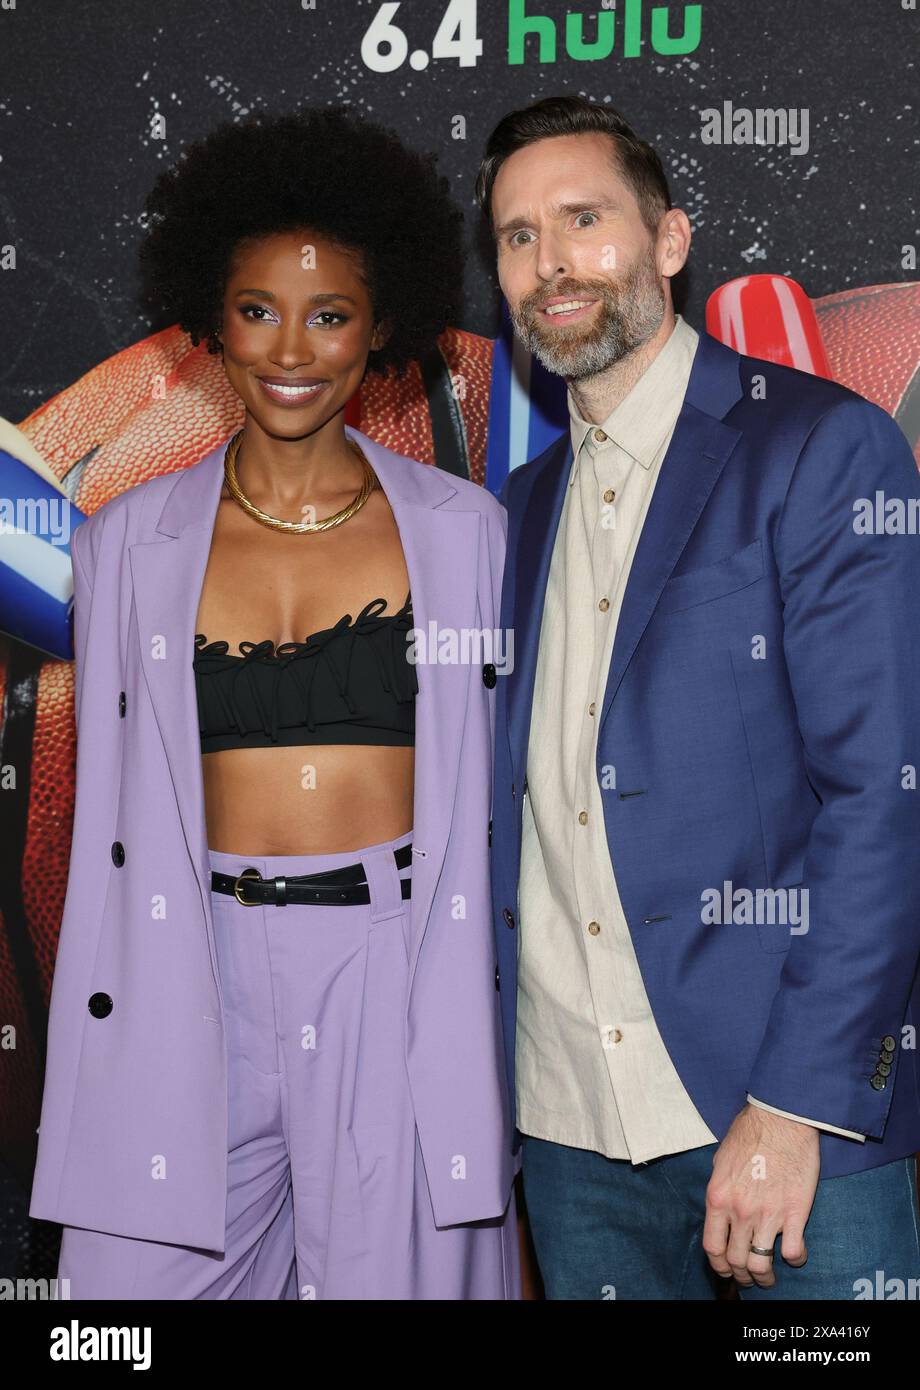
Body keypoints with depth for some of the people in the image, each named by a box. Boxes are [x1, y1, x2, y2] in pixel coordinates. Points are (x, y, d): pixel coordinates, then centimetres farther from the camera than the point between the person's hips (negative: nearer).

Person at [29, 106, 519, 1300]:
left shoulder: (463, 530, 3)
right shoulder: (131, 539, 6)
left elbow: (497, 788, 7)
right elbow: (111, 805, 9)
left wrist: (497, 1030, 5)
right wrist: (104, 1033, 6)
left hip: (405, 982, -1)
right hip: (201, 988, 1)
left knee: (394, 1274, 6)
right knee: (142, 1269, 3)